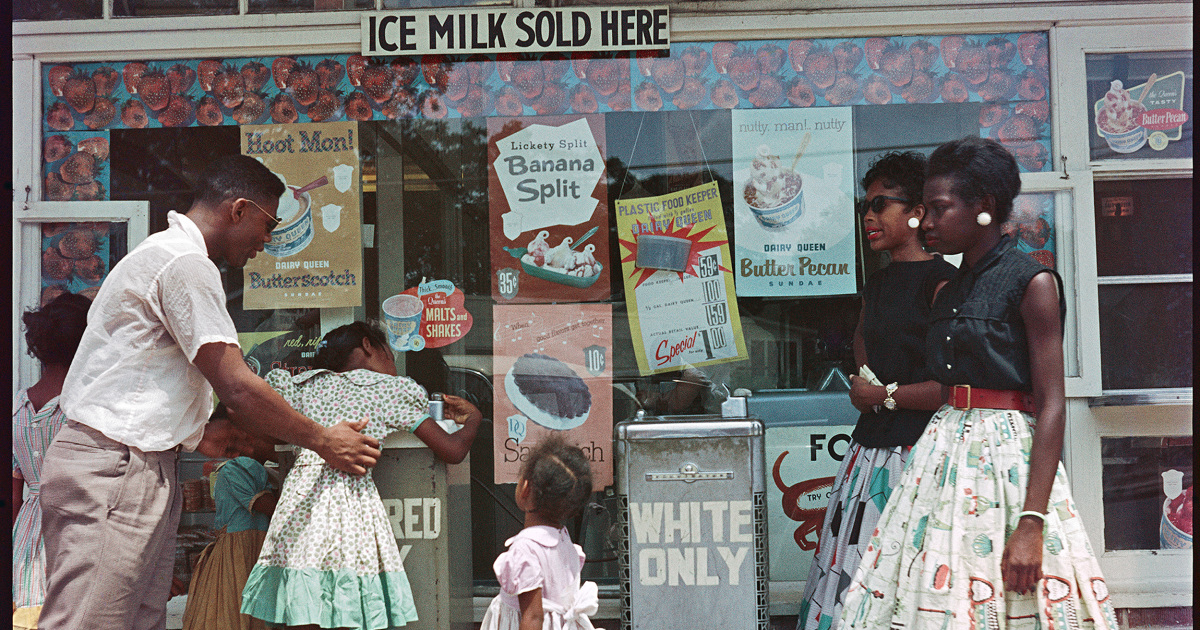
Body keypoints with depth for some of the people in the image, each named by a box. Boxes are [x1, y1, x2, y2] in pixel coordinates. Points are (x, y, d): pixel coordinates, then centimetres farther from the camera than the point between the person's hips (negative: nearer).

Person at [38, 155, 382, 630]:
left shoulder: (164, 253, 22)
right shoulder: (186, 262, -13)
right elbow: (235, 387, -15)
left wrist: (195, 436, 18)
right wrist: (322, 441, -4)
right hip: (113, 469, -11)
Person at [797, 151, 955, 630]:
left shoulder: (941, 281, -10)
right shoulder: (876, 284, 15)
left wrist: (885, 396, -8)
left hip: (919, 449, -8)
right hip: (870, 447, 8)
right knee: (852, 577, 9)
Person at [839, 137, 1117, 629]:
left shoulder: (1032, 283, -8)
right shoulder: (947, 292, 14)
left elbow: (1051, 406, -14)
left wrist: (1032, 522, -20)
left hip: (1008, 455, -7)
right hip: (946, 452, 7)